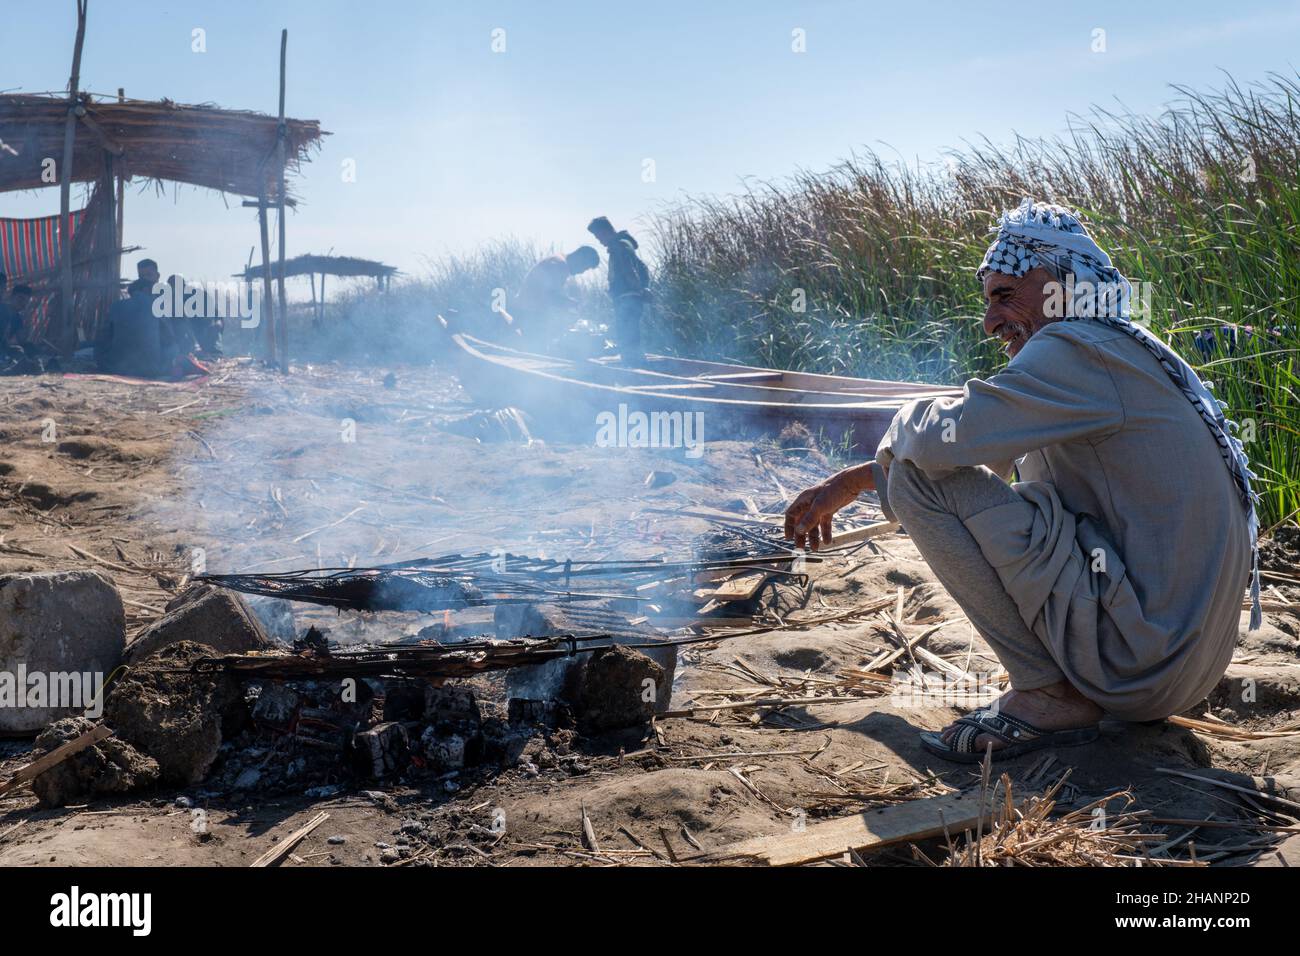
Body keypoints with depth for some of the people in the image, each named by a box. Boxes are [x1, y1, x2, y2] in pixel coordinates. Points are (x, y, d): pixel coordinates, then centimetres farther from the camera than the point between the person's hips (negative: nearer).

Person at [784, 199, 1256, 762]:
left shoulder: (1077, 351, -15)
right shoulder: (1117, 358, 16)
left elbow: (947, 438, -25)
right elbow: (982, 454, 21)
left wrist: (899, 434, 1)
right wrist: (850, 482, 20)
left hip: (1146, 664, -10)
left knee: (918, 476, -13)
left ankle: (1049, 696, -8)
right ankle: (1065, 684, 14)